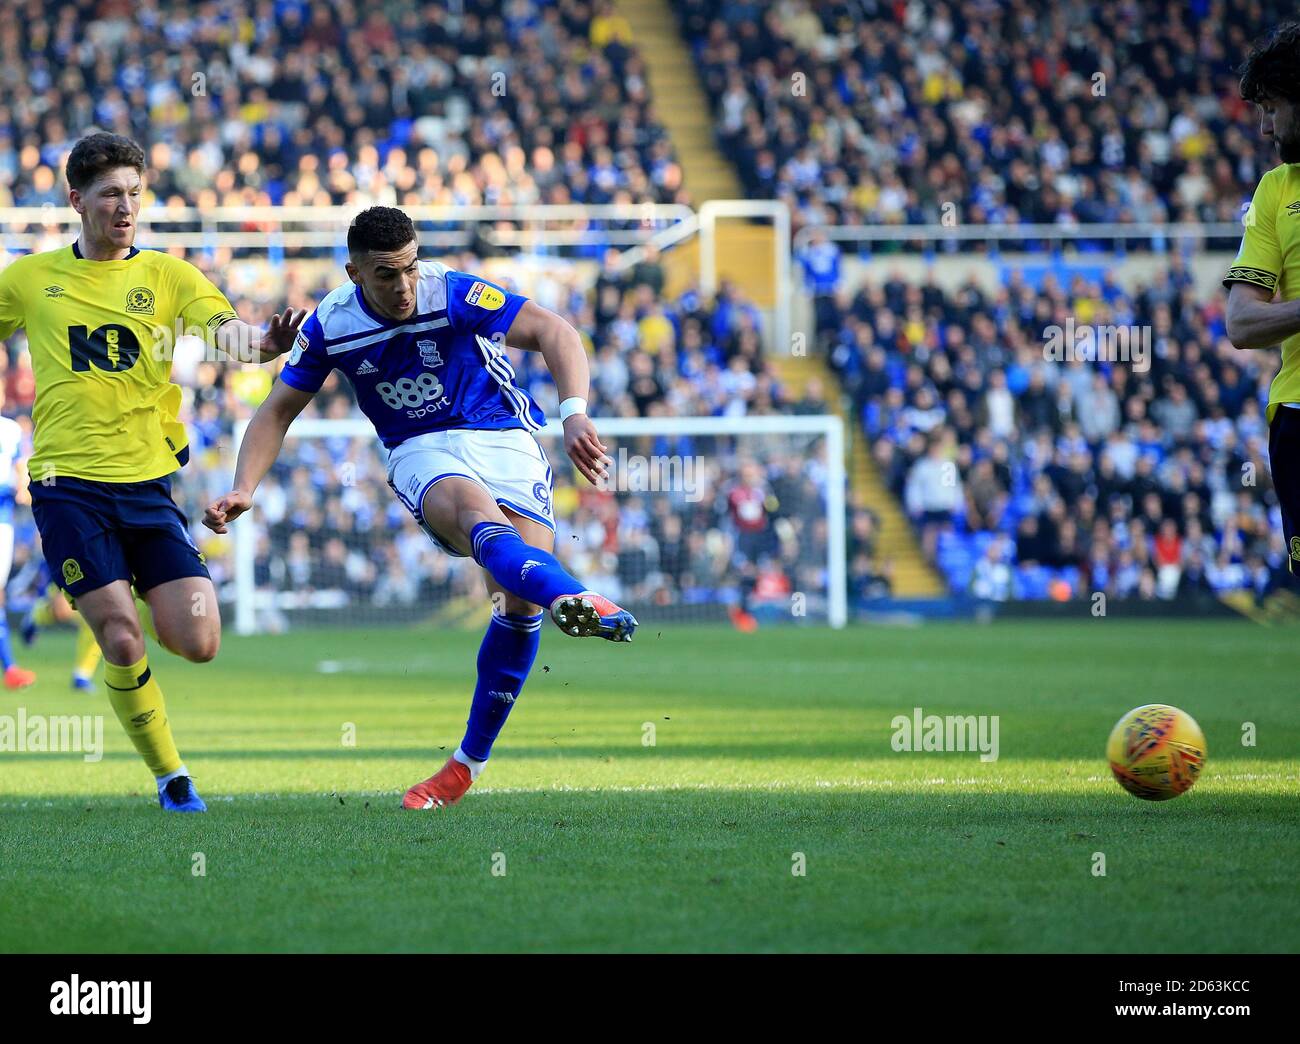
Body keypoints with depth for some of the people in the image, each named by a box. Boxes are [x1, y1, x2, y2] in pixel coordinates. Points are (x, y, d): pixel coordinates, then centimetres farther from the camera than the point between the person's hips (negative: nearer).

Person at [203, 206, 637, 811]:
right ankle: (570, 598, -69)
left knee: (518, 601, -18)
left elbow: (554, 333, -20)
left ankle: (469, 761, -1)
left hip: (502, 438, 0)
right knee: (473, 506, -37)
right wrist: (243, 490, -8)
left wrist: (574, 415, -36)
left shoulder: (453, 294, -15)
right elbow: (278, 410, 7)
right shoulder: (329, 325, -5)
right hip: (421, 451, 0)